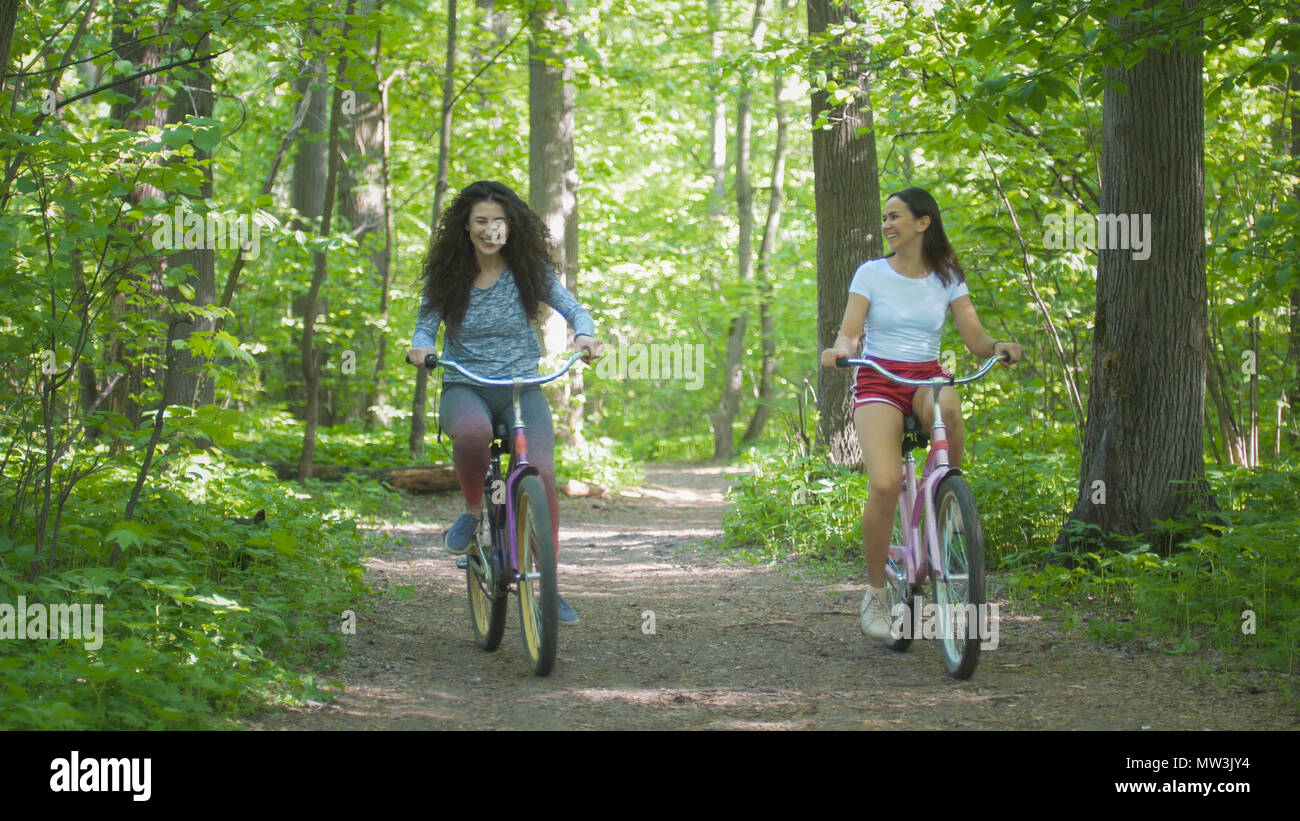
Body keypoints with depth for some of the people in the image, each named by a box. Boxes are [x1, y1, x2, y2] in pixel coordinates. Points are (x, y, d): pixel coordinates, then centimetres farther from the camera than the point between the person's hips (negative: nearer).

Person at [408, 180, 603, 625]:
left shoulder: (529, 271, 1)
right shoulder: (446, 275, 1)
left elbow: (573, 309, 4)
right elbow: (426, 326, 3)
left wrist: (584, 335, -19)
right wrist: (420, 349, -20)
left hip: (523, 390, 1)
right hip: (465, 388, -1)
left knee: (541, 473, -23)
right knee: (472, 433, -39)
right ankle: (473, 510, -7)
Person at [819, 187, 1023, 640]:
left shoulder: (948, 278, 7)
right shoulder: (872, 273, 3)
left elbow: (974, 337, 1)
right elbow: (850, 331, -5)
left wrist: (998, 346, -21)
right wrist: (839, 349, -29)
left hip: (927, 380, 2)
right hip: (877, 383, -2)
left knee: (947, 406, -39)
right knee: (884, 484, -26)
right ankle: (875, 593, -9)